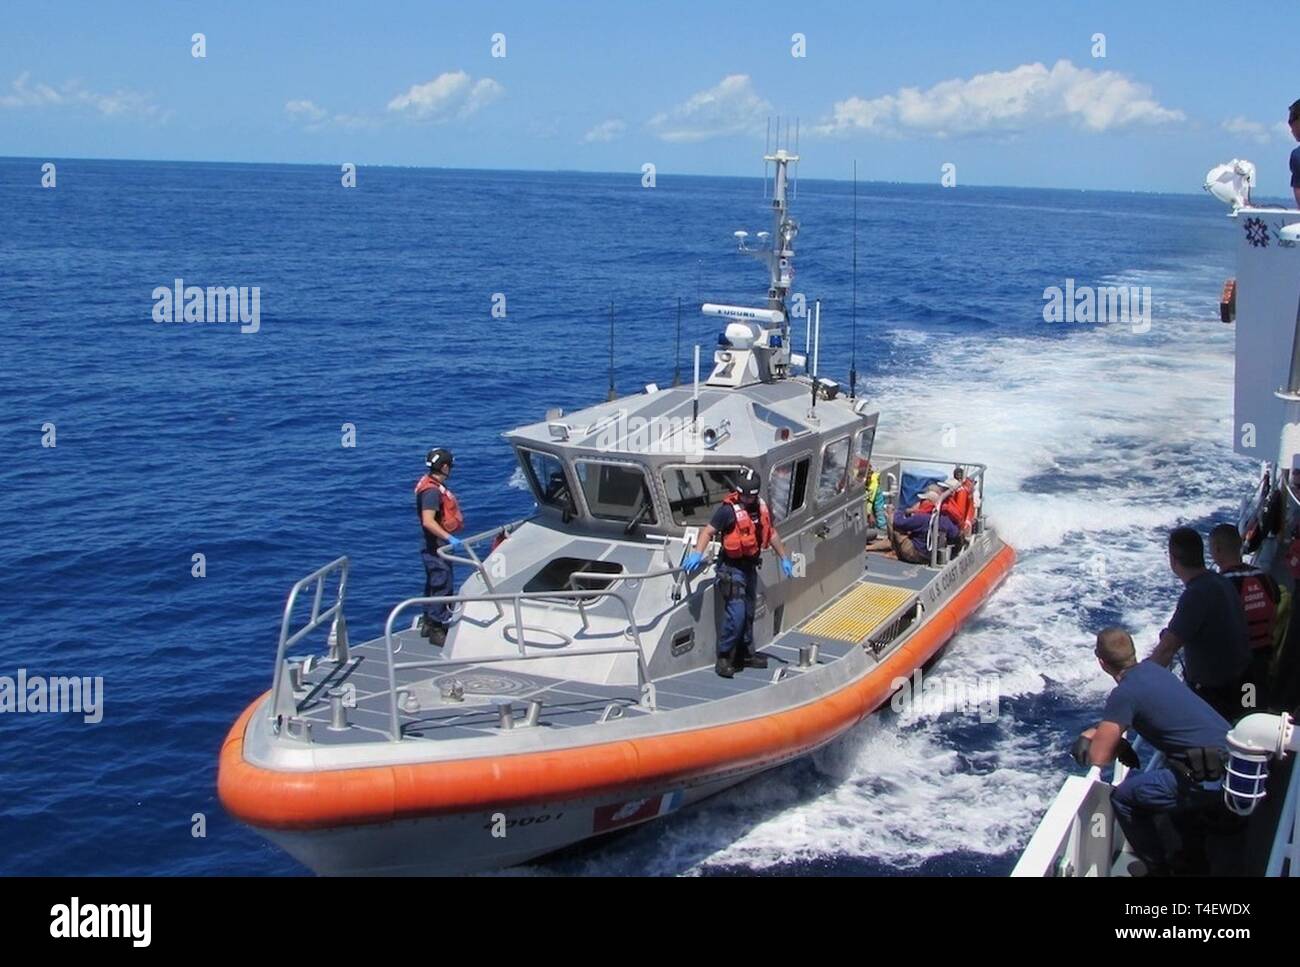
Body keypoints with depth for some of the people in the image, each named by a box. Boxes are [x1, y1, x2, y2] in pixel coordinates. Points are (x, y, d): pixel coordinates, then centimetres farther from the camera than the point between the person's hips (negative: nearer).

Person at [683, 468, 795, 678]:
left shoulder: (761, 506, 4)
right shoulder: (728, 509, -17)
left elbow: (771, 533, 17)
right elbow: (708, 530, -21)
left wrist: (784, 558, 20)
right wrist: (697, 553, -36)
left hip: (750, 566, 7)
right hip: (732, 568, -7)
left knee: (748, 613, 16)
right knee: (736, 614, -14)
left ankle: (746, 654, 29)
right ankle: (724, 658, -5)